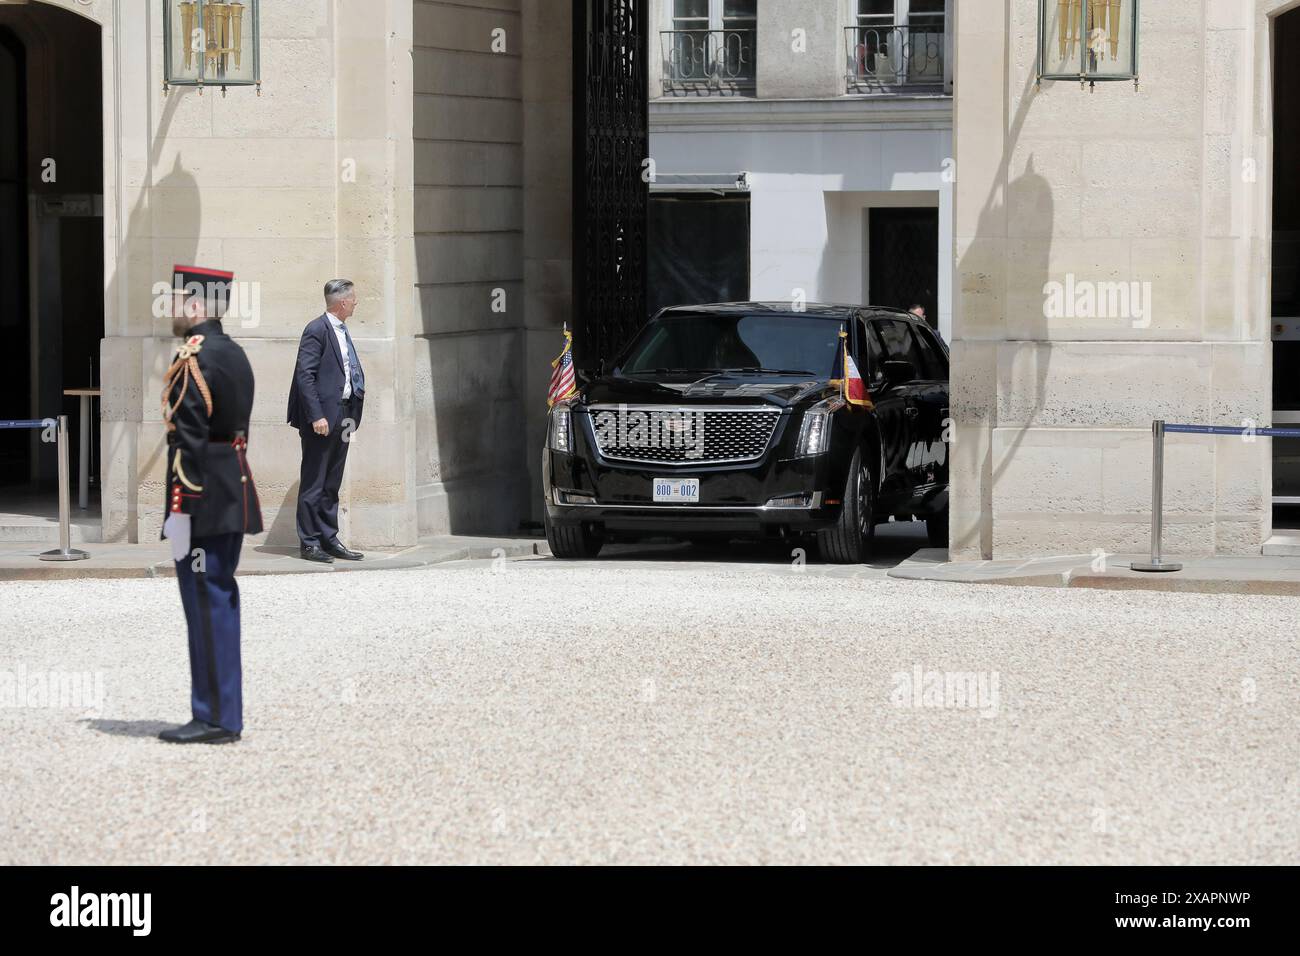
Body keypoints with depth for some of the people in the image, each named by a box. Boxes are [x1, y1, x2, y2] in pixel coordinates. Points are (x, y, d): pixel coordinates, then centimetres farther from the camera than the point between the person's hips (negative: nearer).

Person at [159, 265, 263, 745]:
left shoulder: (193, 358, -15)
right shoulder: (234, 353, 14)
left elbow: (188, 440, -20)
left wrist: (179, 510, -20)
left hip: (203, 502, -9)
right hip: (233, 500, 9)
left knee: (206, 605, -6)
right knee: (221, 601, 13)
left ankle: (214, 718, -3)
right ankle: (226, 713, 18)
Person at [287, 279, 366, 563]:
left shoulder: (341, 331, 16)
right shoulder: (317, 330, -11)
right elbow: (305, 375, -17)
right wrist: (316, 416, -21)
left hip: (341, 418, 9)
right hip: (322, 418, -9)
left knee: (331, 484, 13)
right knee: (314, 483, -3)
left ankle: (329, 539, 18)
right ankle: (309, 542, 1)